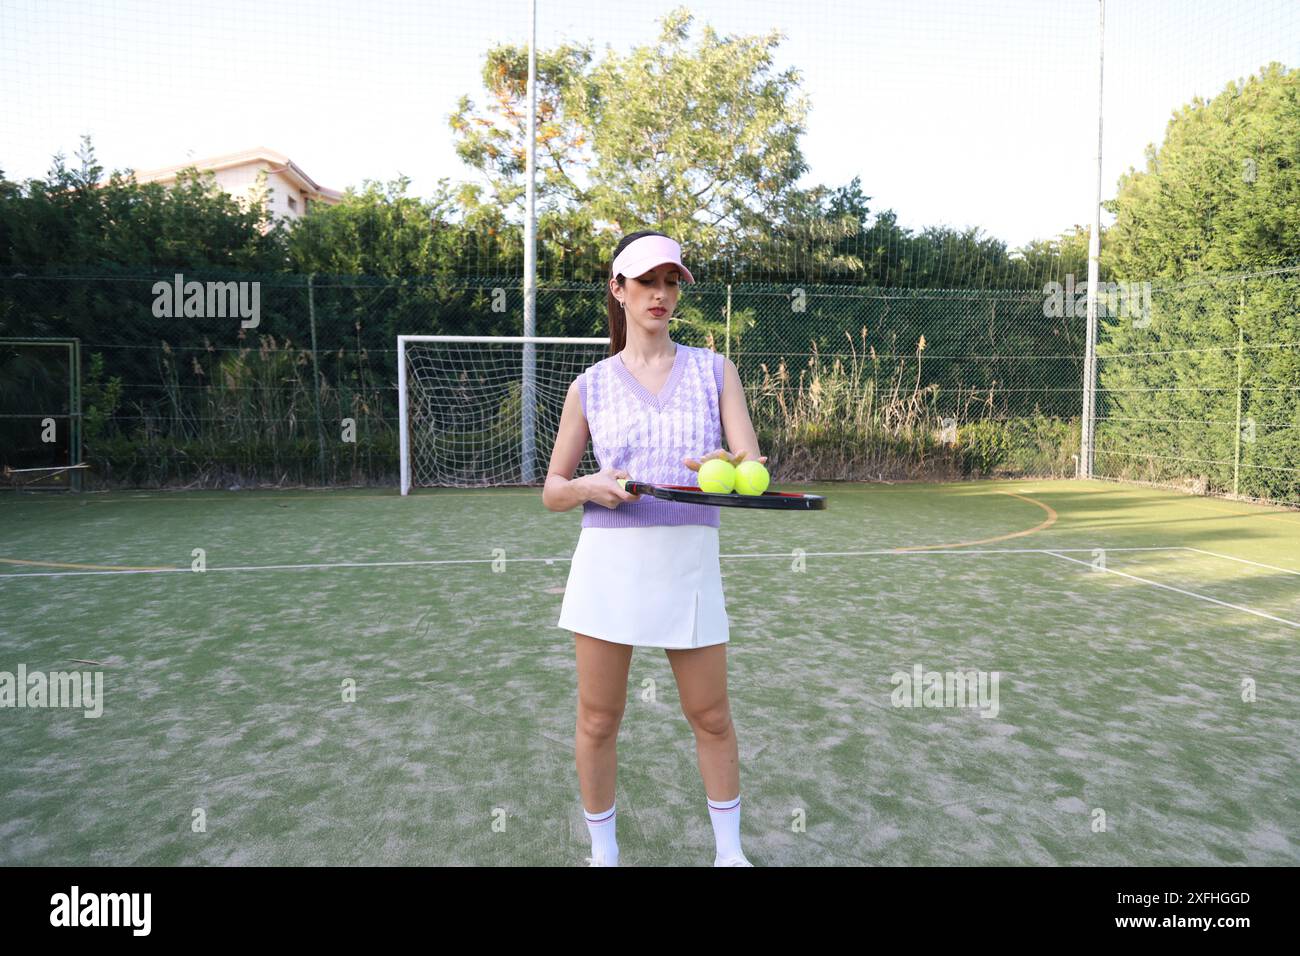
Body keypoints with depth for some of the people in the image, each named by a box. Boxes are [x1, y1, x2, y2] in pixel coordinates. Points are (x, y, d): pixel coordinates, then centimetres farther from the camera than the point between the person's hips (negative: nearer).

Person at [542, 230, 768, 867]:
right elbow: (551, 491, 8)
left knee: (711, 717, 10)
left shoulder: (715, 371, 5)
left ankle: (729, 849, 33)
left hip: (690, 561, 0)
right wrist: (592, 487, -14)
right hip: (609, 560, 0)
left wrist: (730, 468, -29)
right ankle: (602, 849, 32)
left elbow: (755, 468, -5)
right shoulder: (590, 386, 5)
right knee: (598, 720, 8)